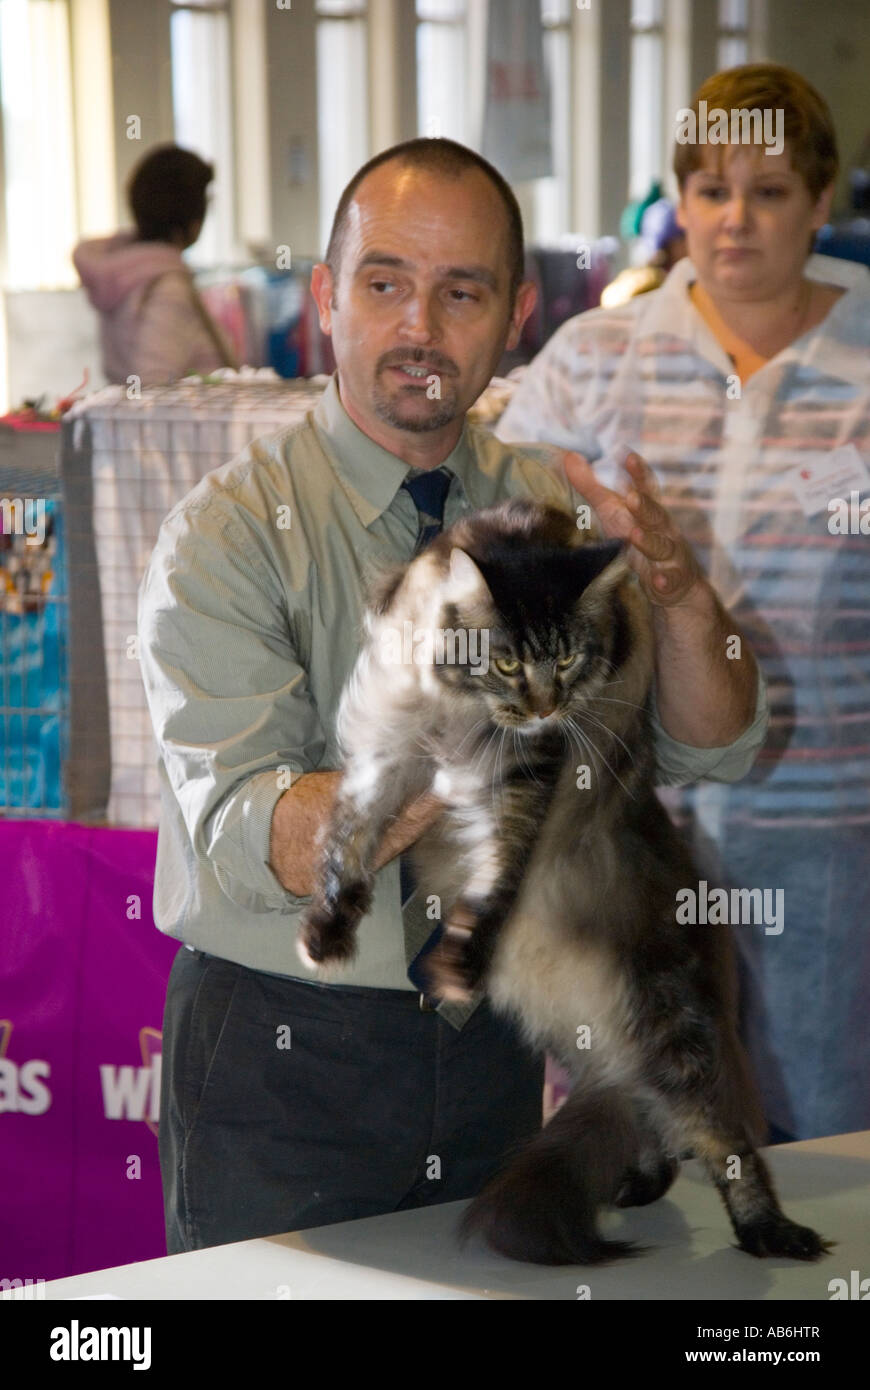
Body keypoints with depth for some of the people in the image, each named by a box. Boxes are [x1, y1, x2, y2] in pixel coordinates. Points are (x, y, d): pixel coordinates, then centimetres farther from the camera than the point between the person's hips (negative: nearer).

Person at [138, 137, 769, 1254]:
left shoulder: (556, 510, 2)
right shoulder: (228, 533, -13)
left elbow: (716, 752, 0)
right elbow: (248, 845, -24)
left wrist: (682, 599, -21)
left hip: (493, 1047, 4)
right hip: (281, 1066, -4)